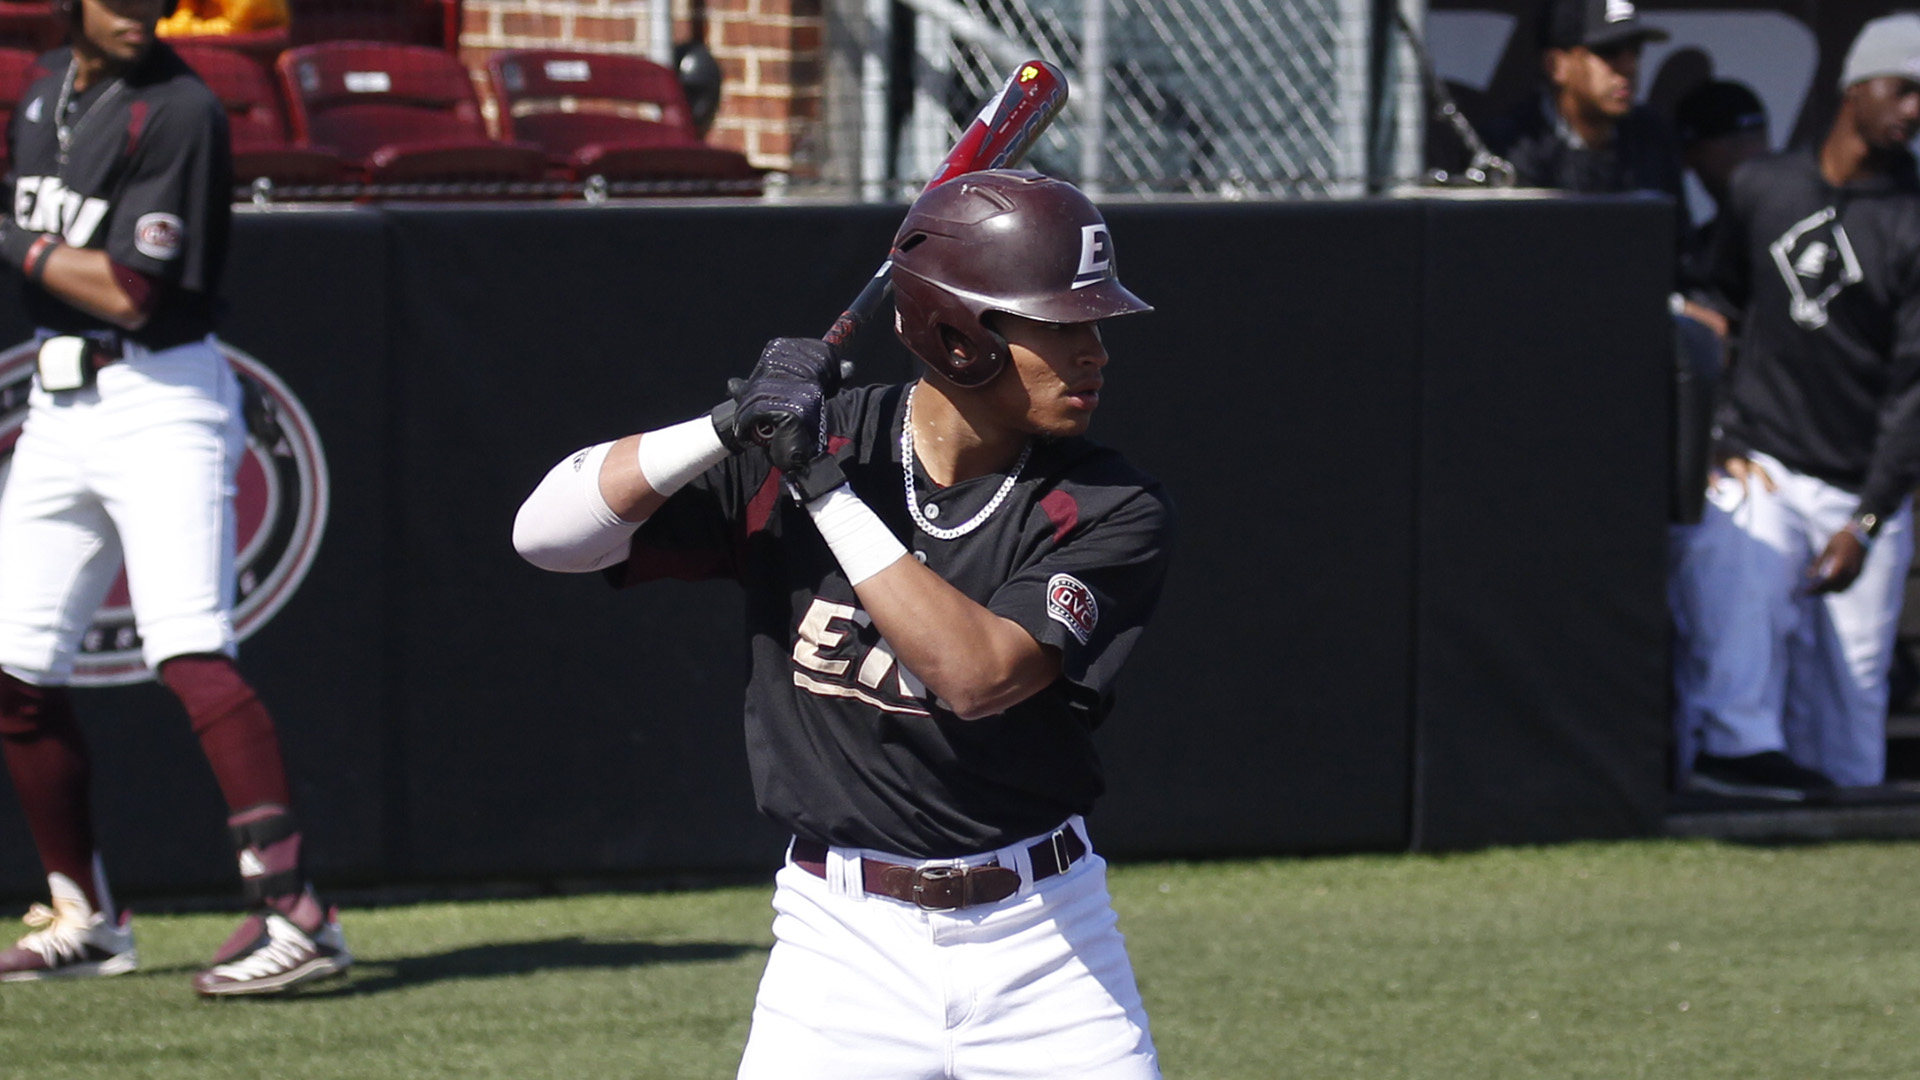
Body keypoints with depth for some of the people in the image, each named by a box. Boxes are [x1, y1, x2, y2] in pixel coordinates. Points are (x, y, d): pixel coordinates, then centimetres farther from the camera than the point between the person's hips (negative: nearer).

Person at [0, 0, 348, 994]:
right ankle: (86, 920, 21)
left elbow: (128, 290, -19)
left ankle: (293, 912, -25)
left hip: (159, 405, -8)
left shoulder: (178, 112, -14)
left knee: (189, 653, -20)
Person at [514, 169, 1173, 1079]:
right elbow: (546, 533, -9)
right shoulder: (788, 452, -5)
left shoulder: (1109, 514, -9)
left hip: (1039, 940, 1)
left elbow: (979, 677, -24)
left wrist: (829, 487, -25)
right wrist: (730, 427, -22)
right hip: (844, 938, 0)